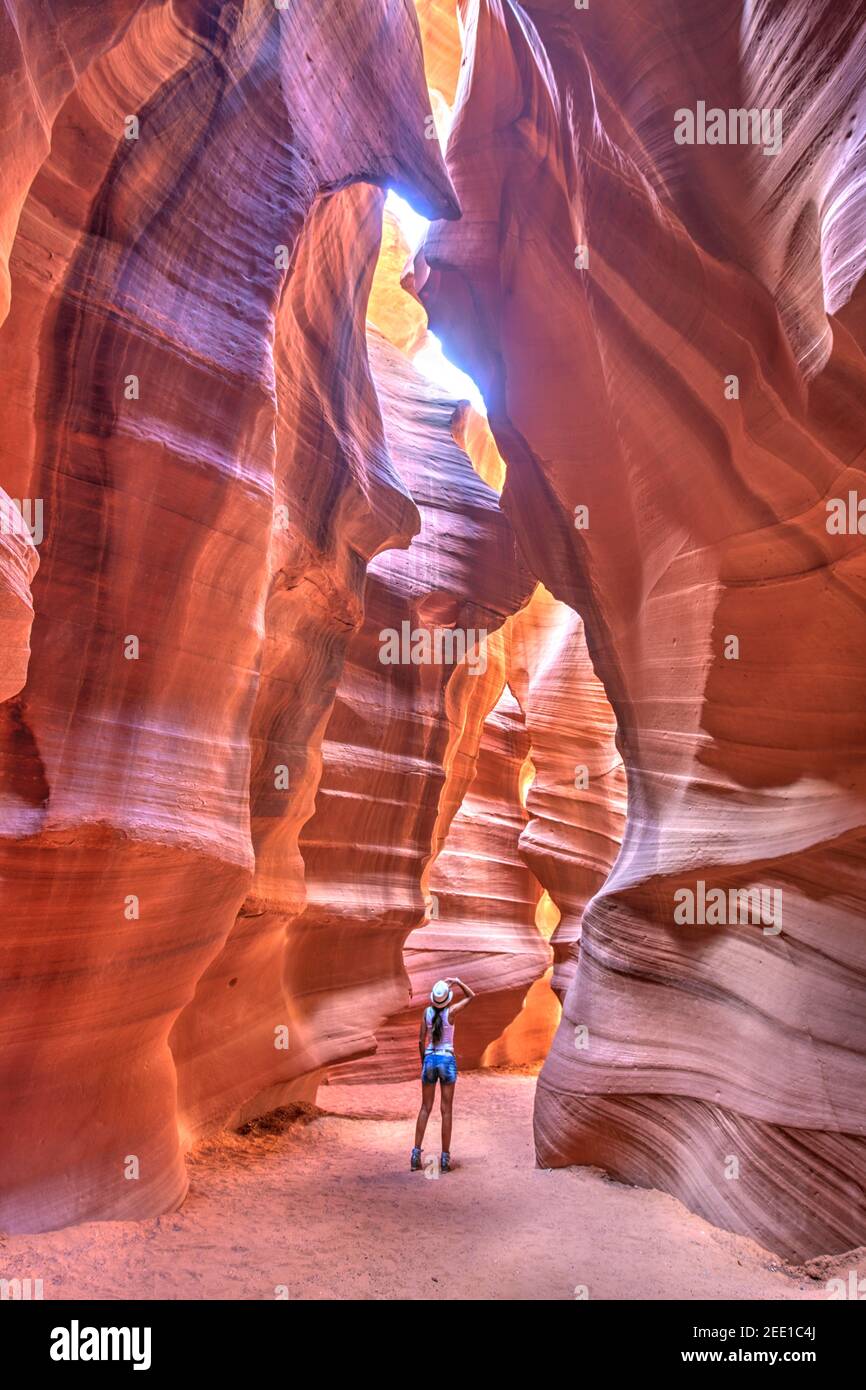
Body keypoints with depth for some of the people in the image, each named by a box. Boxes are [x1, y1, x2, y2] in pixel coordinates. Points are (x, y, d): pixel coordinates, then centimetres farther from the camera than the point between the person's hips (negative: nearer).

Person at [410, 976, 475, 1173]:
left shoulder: (427, 1012, -2)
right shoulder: (451, 1012, -9)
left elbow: (421, 1040, 0)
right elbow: (472, 996, 5)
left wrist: (423, 1061, 12)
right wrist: (457, 981, 4)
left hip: (430, 1060, 2)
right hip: (447, 1061, -2)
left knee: (425, 1108, 11)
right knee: (446, 1110, 2)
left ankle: (416, 1155, 5)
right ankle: (445, 1159, 2)